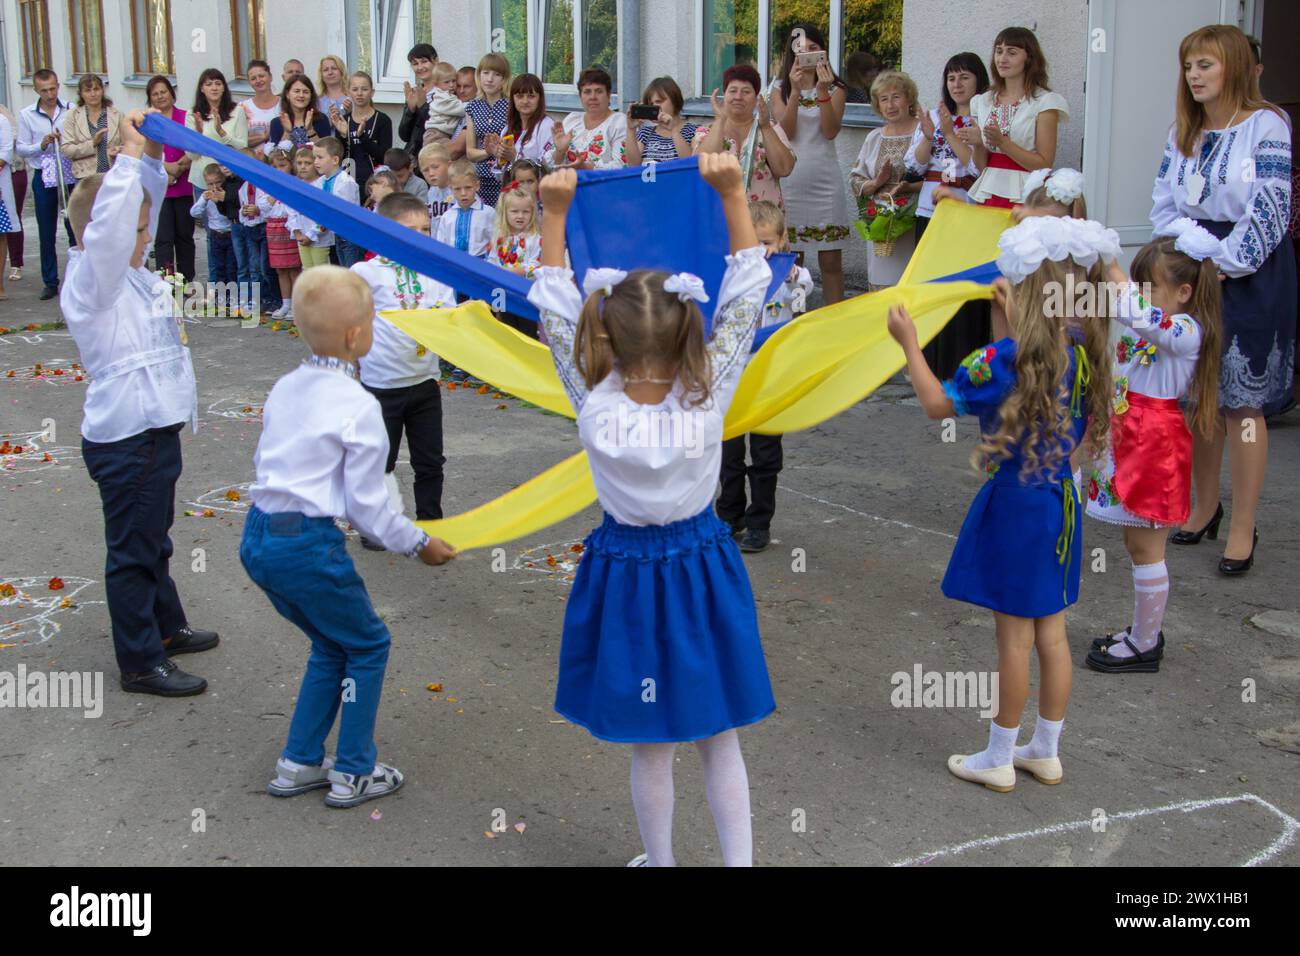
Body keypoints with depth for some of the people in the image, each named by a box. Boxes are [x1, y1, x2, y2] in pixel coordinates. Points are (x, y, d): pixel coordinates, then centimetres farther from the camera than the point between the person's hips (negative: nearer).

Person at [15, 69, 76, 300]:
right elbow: (21, 149, 4)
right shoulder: (26, 115, 3)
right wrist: (41, 145, -12)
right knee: (47, 233, 6)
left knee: (76, 228, 3)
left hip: (71, 174, -1)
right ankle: (50, 282, 15)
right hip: (43, 177, 1)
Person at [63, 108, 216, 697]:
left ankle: (166, 627, 40)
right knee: (133, 552, 1)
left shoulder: (129, 271, 7)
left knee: (154, 540, 23)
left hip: (154, 429, 9)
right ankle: (140, 664, 11)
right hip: (125, 439, -9)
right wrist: (131, 152, -29)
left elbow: (145, 201, 16)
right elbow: (107, 222, -34)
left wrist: (151, 152, 0)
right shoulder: (91, 282, -17)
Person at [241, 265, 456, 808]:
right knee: (367, 645, 14)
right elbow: (366, 505, -11)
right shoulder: (358, 406, -13)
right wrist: (418, 545, 2)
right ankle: (353, 773, 20)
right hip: (307, 546, -8)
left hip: (256, 537, 8)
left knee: (332, 644, 25)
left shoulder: (284, 388, 9)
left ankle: (299, 764, 29)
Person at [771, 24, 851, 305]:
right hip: (790, 179, 1)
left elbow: (830, 131, -8)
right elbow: (786, 132, -7)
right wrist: (795, 91, -17)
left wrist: (823, 92, -18)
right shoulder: (780, 91, 8)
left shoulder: (835, 89, 6)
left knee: (831, 260, -1)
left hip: (825, 178, 0)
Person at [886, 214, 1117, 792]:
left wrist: (908, 343, -5)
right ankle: (1046, 752, 27)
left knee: (1014, 636, 3)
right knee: (1051, 632, 15)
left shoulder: (1004, 359, -21)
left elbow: (937, 403, -15)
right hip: (1059, 502, 7)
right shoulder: (1081, 355, 0)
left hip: (1015, 505, -7)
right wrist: (1015, 316, 28)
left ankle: (998, 760, 17)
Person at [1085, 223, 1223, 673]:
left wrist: (1105, 263, -35)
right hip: (1129, 445, 9)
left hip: (1155, 448, -9)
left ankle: (1145, 645, 14)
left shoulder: (1184, 332, -21)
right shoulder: (1150, 325, 6)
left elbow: (1135, 312, -40)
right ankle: (1146, 631, 31)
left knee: (1145, 550, 2)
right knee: (1138, 545, 18)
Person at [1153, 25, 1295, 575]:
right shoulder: (1183, 132, 13)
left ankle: (1242, 529, 2)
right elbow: (1164, 204, 12)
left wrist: (1221, 264, -14)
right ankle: (1204, 506, 27)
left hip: (1249, 277, -6)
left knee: (1242, 403, -5)